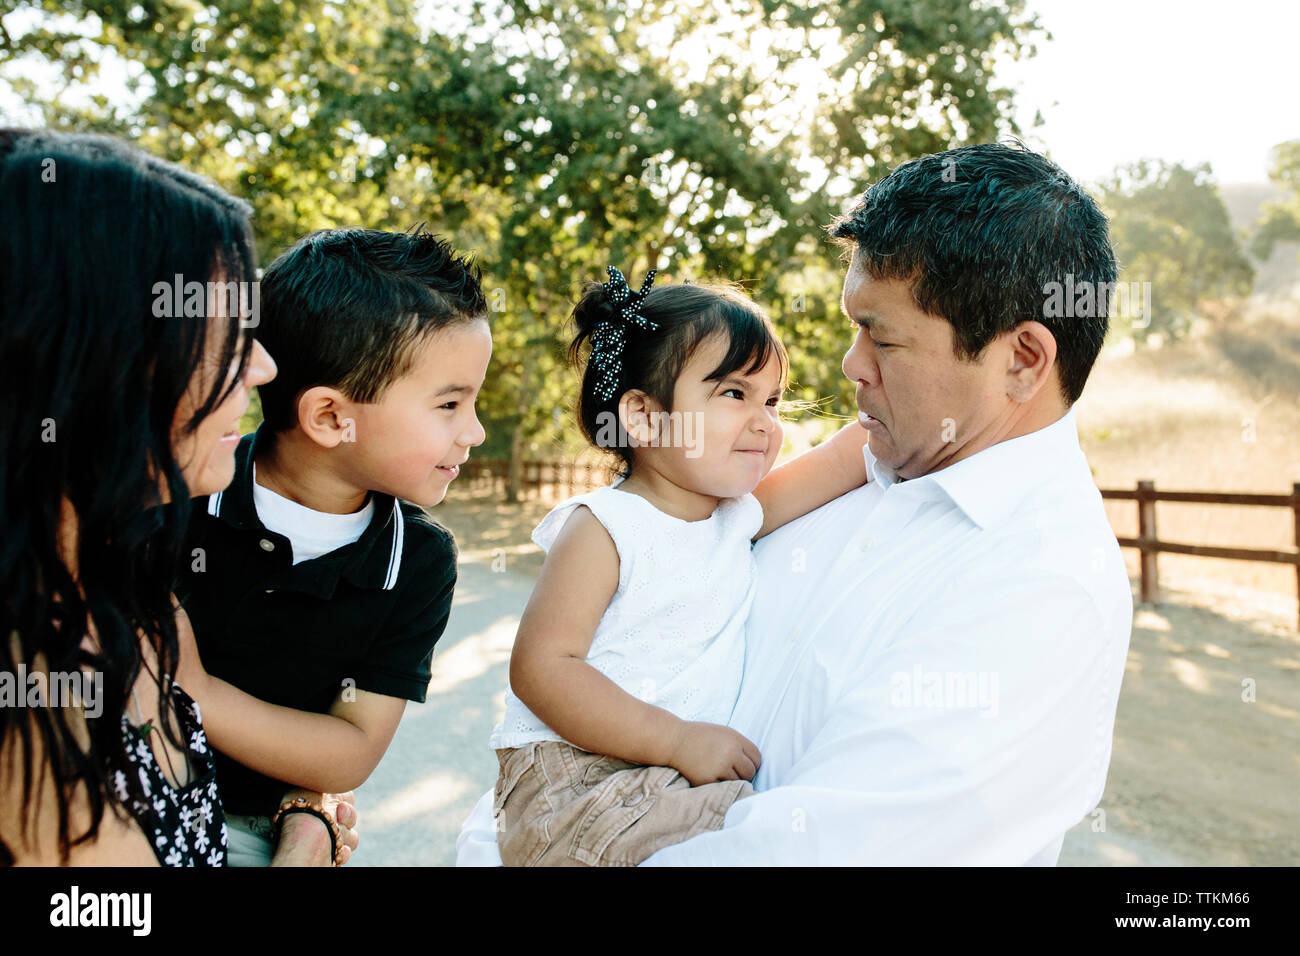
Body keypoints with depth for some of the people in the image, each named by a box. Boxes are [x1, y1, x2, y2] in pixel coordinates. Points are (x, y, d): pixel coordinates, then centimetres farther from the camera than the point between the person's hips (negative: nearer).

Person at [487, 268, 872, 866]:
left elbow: (842, 462, 13)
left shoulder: (739, 512, 10)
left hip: (680, 778, 8)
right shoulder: (603, 529, -12)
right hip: (573, 778, -8)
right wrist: (679, 740, -21)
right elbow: (540, 666, -18)